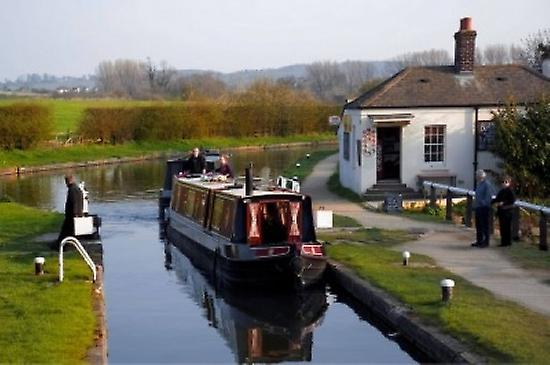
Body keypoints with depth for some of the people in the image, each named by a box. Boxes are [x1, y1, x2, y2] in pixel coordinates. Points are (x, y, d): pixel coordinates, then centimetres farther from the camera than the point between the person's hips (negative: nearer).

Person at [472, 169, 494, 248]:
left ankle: (486, 242, 2)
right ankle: (479, 241, 21)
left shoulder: (487, 184, -13)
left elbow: (489, 196, -17)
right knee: (478, 225, 13)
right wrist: (477, 203, 15)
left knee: (484, 225, -4)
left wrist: (483, 203, -18)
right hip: (478, 207, 9)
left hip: (484, 208, -9)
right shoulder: (479, 184, 15)